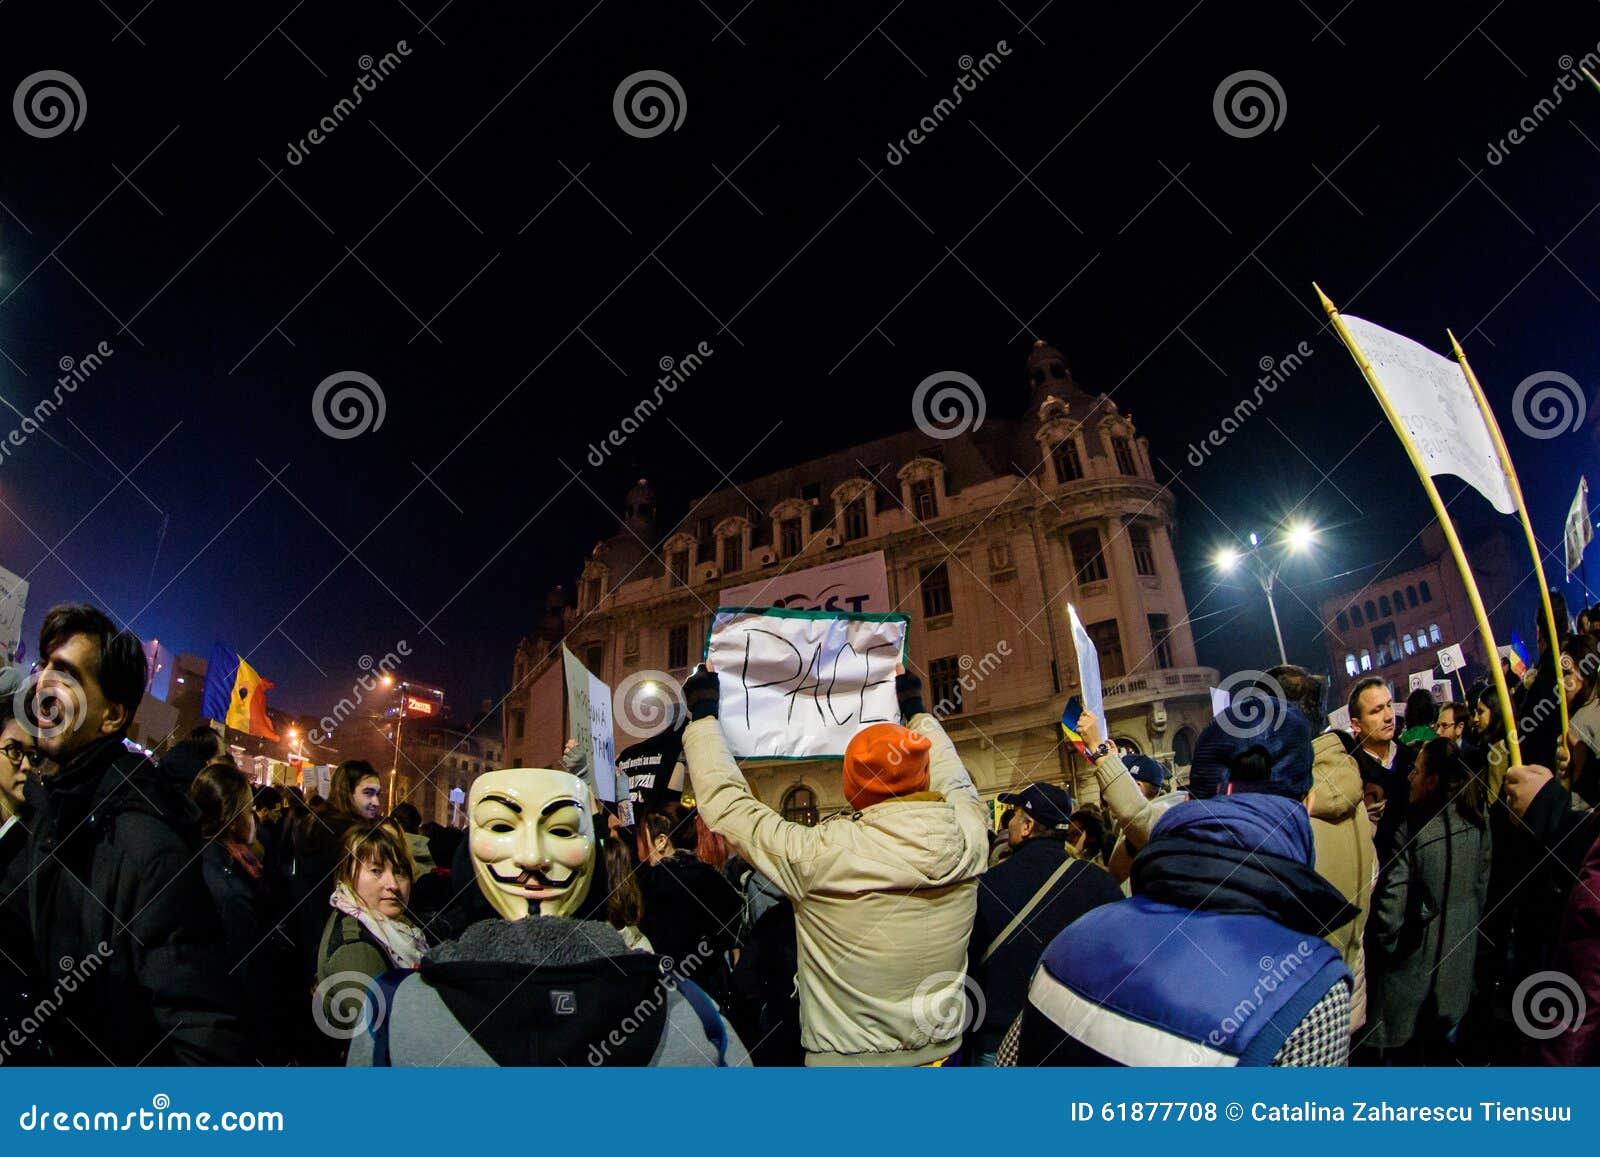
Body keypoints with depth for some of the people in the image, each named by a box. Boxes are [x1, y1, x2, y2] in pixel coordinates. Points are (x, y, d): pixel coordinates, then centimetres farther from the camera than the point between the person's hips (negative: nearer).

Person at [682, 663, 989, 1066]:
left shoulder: (819, 854, -24)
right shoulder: (966, 837, -14)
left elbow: (727, 804, -11)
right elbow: (956, 782, 9)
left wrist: (702, 716, 1)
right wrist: (916, 712, 22)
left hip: (845, 1057, -3)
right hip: (941, 1051, 4)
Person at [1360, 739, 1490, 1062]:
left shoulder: (1411, 832, -24)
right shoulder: (1477, 825, -5)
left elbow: (1391, 901, -21)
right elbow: (1481, 887, 7)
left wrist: (1386, 942, -4)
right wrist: (1468, 927, 20)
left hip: (1414, 961, -6)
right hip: (1458, 959, 6)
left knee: (1405, 1049, 10)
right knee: (1438, 1041, 22)